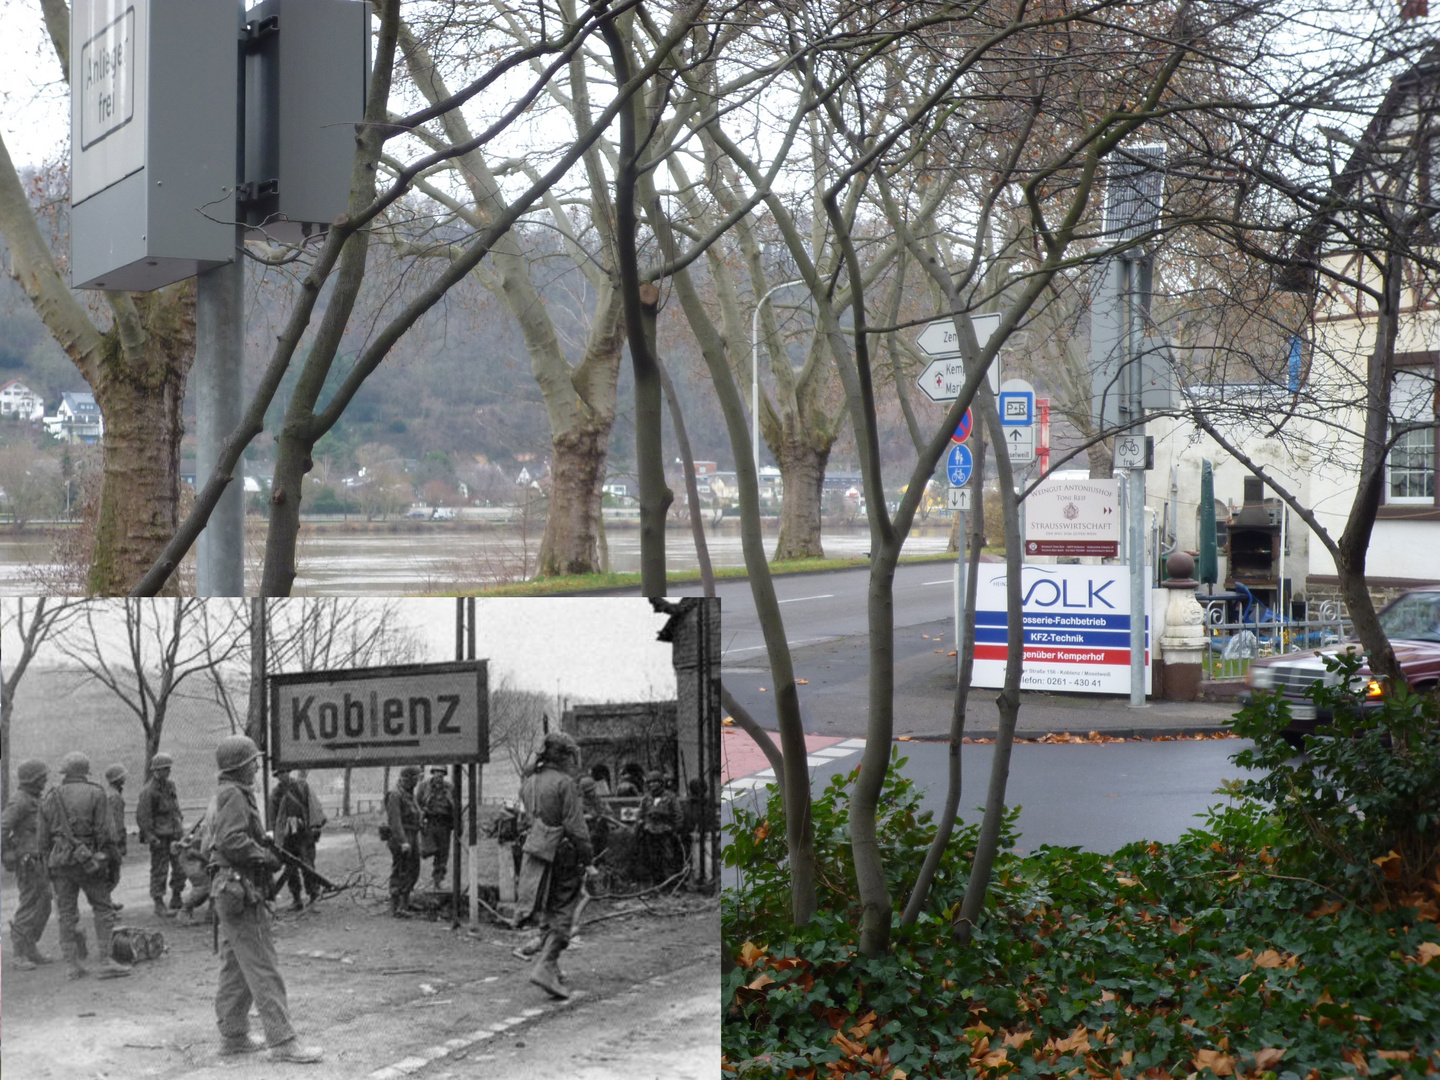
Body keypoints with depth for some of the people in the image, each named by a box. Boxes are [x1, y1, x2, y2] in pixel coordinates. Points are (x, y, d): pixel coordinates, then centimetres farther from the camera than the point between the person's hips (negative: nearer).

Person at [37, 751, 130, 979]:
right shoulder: (95, 795, -4)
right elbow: (105, 833, -9)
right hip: (88, 861, -4)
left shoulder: (50, 798, 8)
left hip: (60, 861, 4)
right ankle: (106, 962, -2)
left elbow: (44, 839, 9)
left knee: (67, 914, 9)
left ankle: (72, 965, 10)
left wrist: (50, 866, 17)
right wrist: (111, 860, -2)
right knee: (103, 910, 4)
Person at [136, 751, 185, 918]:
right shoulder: (149, 791, -14)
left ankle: (176, 901, 23)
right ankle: (159, 905, 4)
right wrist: (151, 837, -19)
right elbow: (142, 816, -16)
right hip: (160, 836, -8)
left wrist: (180, 826, 18)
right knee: (159, 871, -2)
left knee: (180, 869, 10)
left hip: (174, 834, 8)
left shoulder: (170, 786, 12)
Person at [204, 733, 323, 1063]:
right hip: (242, 891, -11)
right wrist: (266, 857, -14)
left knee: (234, 968, 15)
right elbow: (231, 841, -26)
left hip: (226, 891, 11)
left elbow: (206, 843, 22)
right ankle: (282, 1042, -9)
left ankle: (233, 1036, 21)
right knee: (263, 970, -10)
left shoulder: (220, 795, 17)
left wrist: (262, 842, 14)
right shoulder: (234, 795, -15)